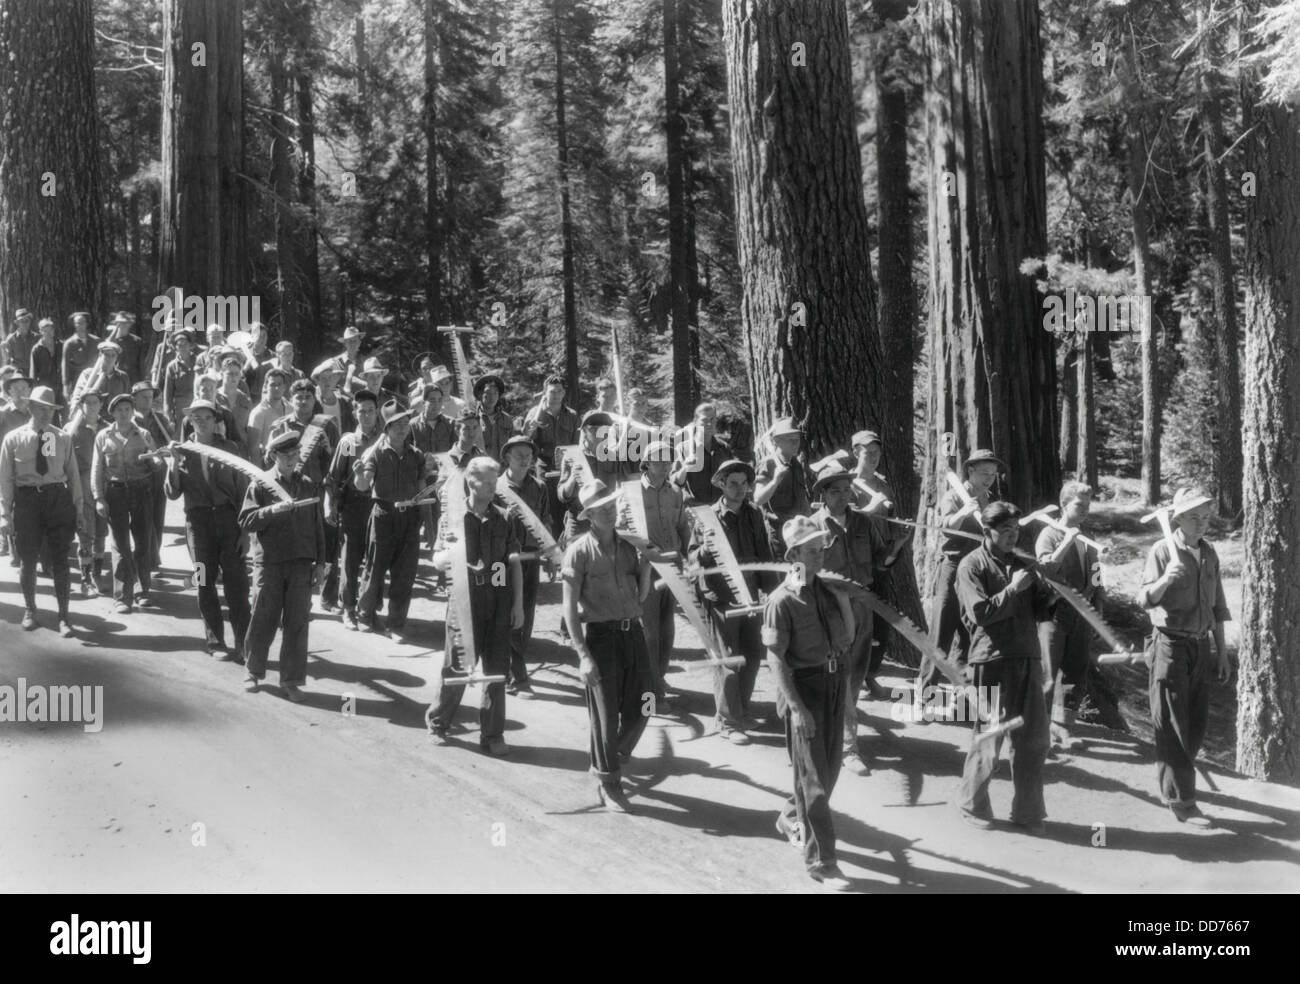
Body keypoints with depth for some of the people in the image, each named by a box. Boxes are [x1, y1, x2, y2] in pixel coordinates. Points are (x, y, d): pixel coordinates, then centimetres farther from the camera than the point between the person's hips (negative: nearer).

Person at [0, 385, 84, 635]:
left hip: (58, 497, 0)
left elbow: (73, 474, 4)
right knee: (28, 559, 10)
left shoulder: (63, 438, 2)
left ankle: (63, 615, 10)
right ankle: (29, 610, 29)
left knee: (59, 559, 3)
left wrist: (77, 507, 0)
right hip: (27, 499, 0)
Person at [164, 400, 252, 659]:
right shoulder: (182, 451, 8)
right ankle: (215, 642, 13)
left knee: (236, 582, -5)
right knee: (205, 583, 4)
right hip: (198, 520, 1)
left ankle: (243, 644, -1)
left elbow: (241, 488, 6)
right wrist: (174, 463, -13)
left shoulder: (229, 448, 7)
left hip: (228, 518, -1)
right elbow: (173, 493, 3)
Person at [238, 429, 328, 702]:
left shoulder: (309, 485, 10)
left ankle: (292, 680, 8)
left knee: (297, 623, 1)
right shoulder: (260, 485, 1)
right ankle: (253, 672, 22)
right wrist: (273, 510, -21)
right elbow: (246, 522, -6)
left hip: (301, 563, 2)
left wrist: (320, 562, 9)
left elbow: (317, 526, 13)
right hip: (268, 562, -2)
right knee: (263, 619, 3)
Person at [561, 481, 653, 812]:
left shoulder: (628, 546, 9)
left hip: (632, 632, 5)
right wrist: (583, 655, -15)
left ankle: (608, 763, 32)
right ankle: (608, 784, 17)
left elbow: (641, 596, 14)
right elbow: (570, 607, -9)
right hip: (600, 635, -5)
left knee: (639, 710, 9)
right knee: (606, 714, 2)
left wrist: (646, 566, -4)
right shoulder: (580, 551, -7)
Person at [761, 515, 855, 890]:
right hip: (803, 686, -7)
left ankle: (792, 819, 42)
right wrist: (796, 707, -21)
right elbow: (776, 659, -16)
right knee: (813, 774, -2)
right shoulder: (782, 600, -14)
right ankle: (820, 860, 5)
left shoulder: (828, 589, 5)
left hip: (834, 681, 7)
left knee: (830, 766, 17)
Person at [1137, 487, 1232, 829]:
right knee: (1172, 726, -1)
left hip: (1200, 646, 6)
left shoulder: (1209, 552, 8)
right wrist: (1166, 579, -36)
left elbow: (1216, 605, 14)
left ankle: (1170, 778, 32)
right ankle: (1180, 800, 4)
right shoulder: (1162, 551, -9)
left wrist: (1222, 651, 14)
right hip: (1170, 645, -6)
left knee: (1197, 723, 13)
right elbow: (1145, 599, -17)